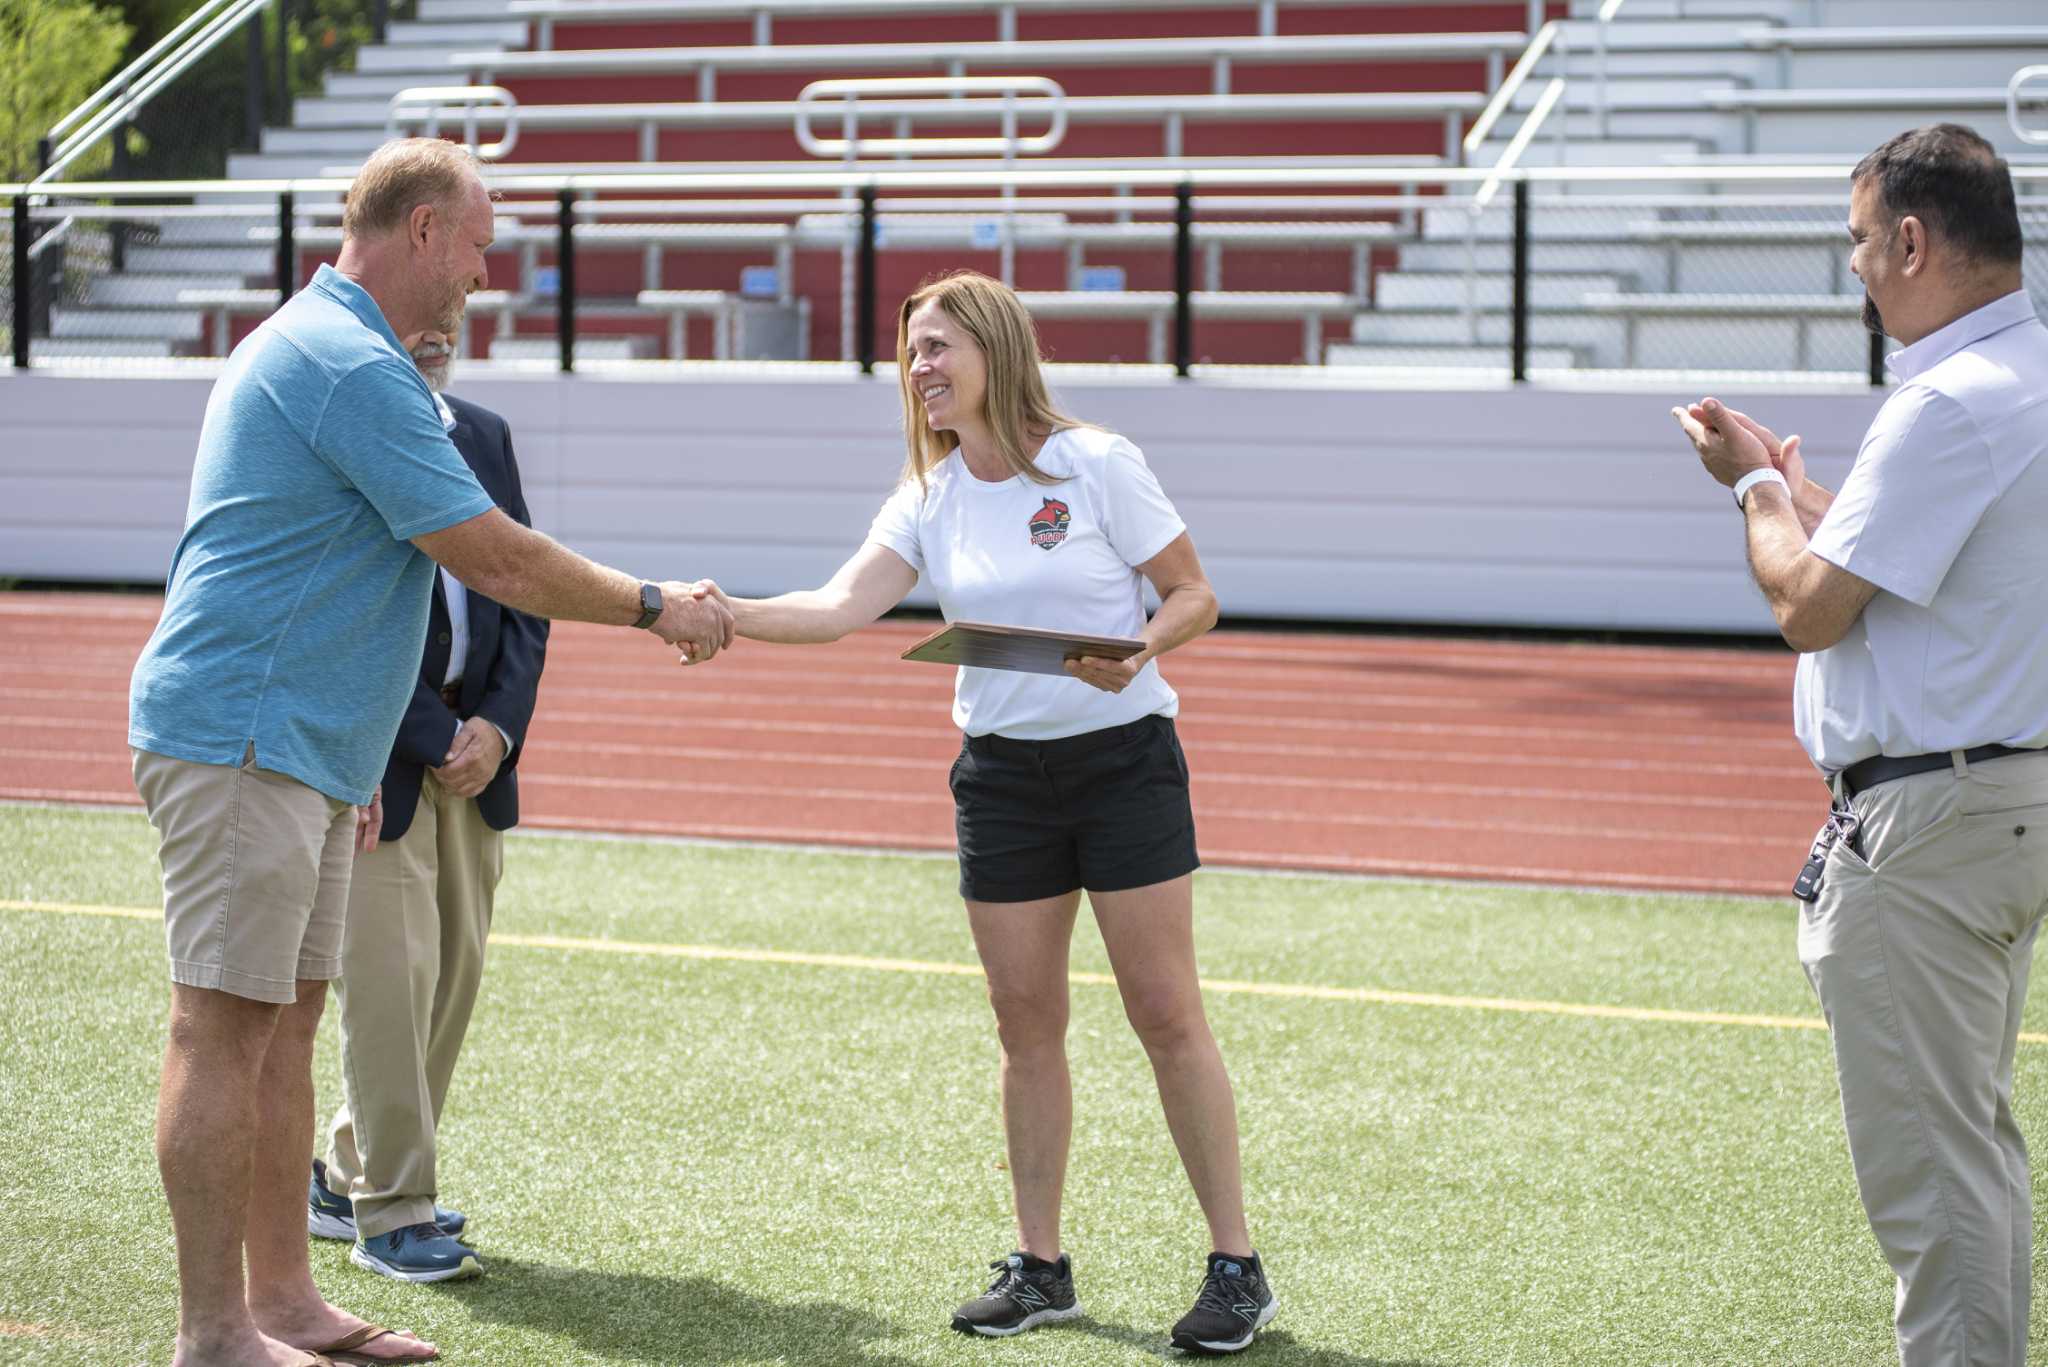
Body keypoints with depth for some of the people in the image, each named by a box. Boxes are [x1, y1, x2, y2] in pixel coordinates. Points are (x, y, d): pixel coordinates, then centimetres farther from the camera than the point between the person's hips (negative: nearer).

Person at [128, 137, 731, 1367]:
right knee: (226, 1026, -8)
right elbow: (494, 559, -15)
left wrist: (414, 746, 27)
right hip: (241, 744, -11)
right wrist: (654, 607, -3)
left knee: (287, 1020, 12)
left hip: (301, 750, 11)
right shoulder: (352, 365, -15)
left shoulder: (313, 346, 20)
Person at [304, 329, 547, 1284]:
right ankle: (389, 1215, 3)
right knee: (391, 974, -7)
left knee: (454, 969, 7)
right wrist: (437, 740, -14)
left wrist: (497, 725, -4)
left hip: (475, 748, 7)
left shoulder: (485, 436, 11)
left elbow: (522, 593, 10)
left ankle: (348, 1177, 22)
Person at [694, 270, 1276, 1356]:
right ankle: (1040, 1267, 15)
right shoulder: (929, 500, 4)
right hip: (1001, 771, 4)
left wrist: (1137, 650, -24)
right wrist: (732, 615, -24)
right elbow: (843, 605, -8)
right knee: (1025, 1022, 5)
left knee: (1165, 1012, -4)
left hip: (1123, 760, -4)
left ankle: (1235, 1266, 3)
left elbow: (1194, 594, -4)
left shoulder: (1095, 464, -8)